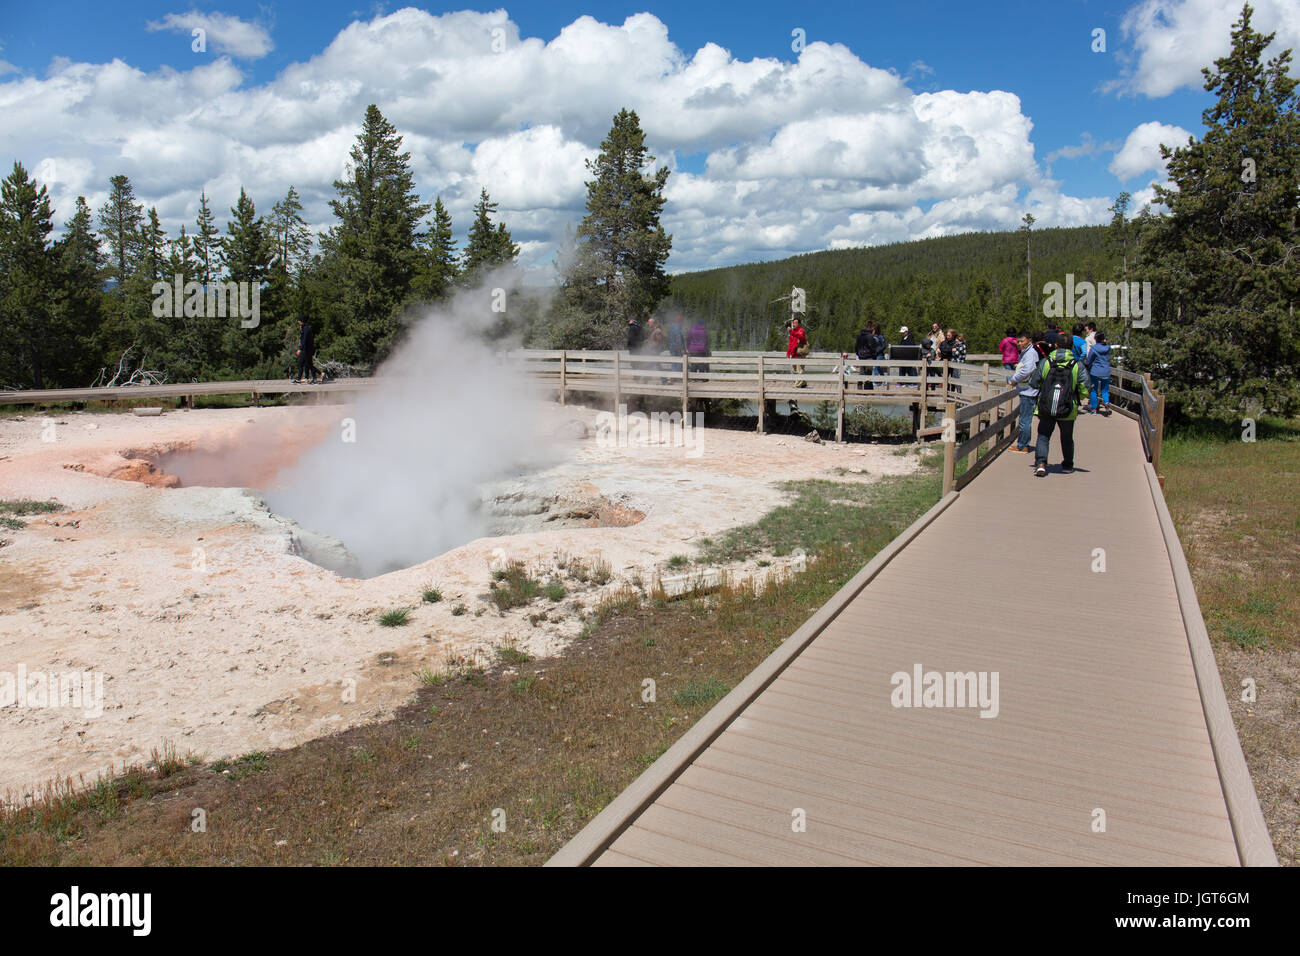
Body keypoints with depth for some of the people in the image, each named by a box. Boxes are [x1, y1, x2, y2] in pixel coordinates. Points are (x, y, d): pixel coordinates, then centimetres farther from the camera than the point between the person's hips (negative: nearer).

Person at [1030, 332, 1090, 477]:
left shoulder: (1045, 362, -4)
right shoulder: (1077, 365, -5)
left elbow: (1034, 383, 1)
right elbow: (1084, 389, -7)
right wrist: (1078, 399, 13)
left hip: (1045, 409, 0)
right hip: (1068, 410, 0)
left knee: (1043, 436, 9)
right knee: (1067, 438, 18)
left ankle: (1040, 463, -11)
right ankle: (1067, 466, 32)